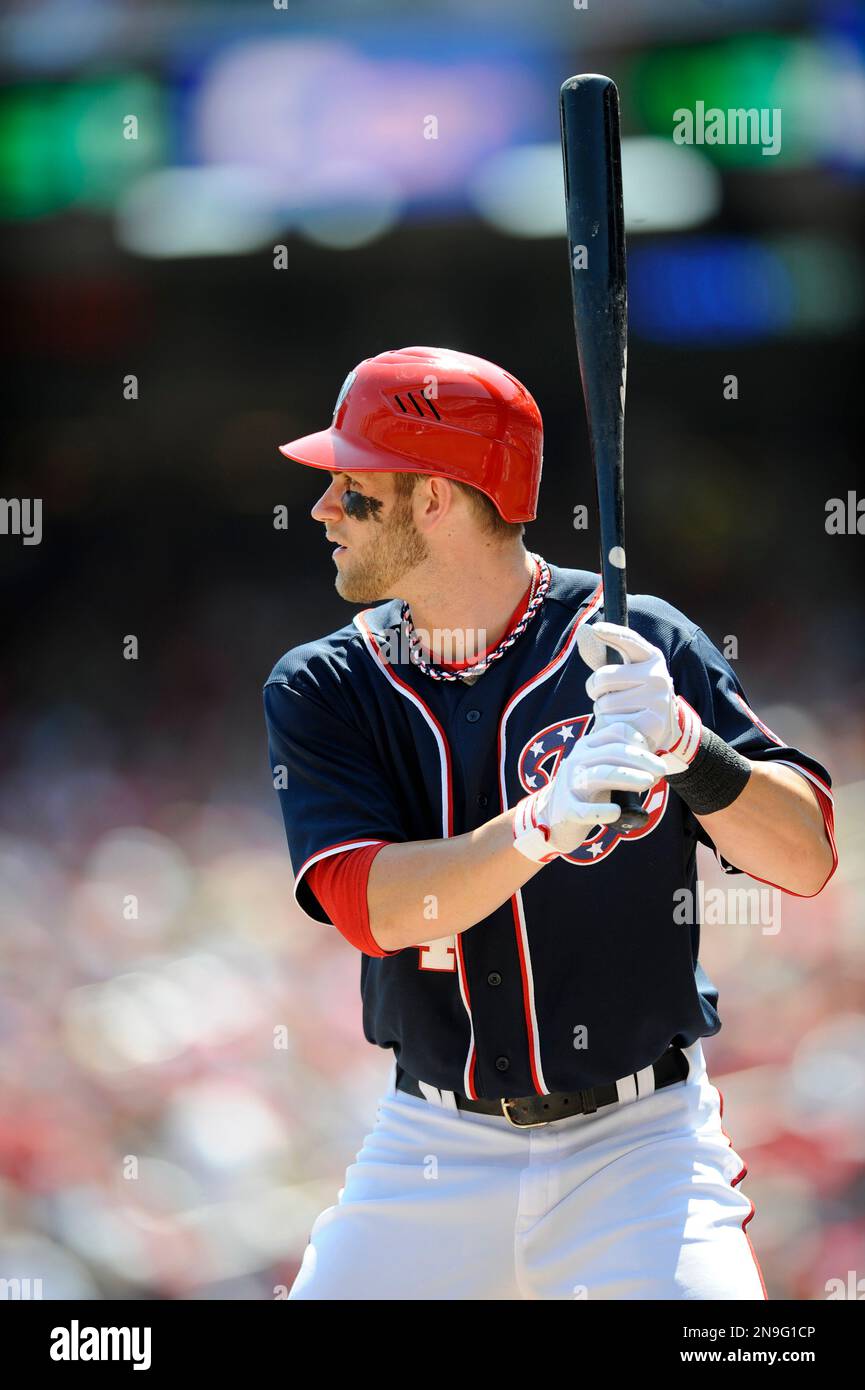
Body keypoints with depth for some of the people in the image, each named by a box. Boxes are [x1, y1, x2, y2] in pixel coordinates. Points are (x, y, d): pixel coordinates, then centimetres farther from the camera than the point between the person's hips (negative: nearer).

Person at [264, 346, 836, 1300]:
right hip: (430, 1151, 3)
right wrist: (544, 822, -32)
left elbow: (805, 860, -10)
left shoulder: (641, 646, -5)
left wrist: (681, 741, -28)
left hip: (639, 1145, -3)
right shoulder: (321, 690, 0)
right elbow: (370, 907, -15)